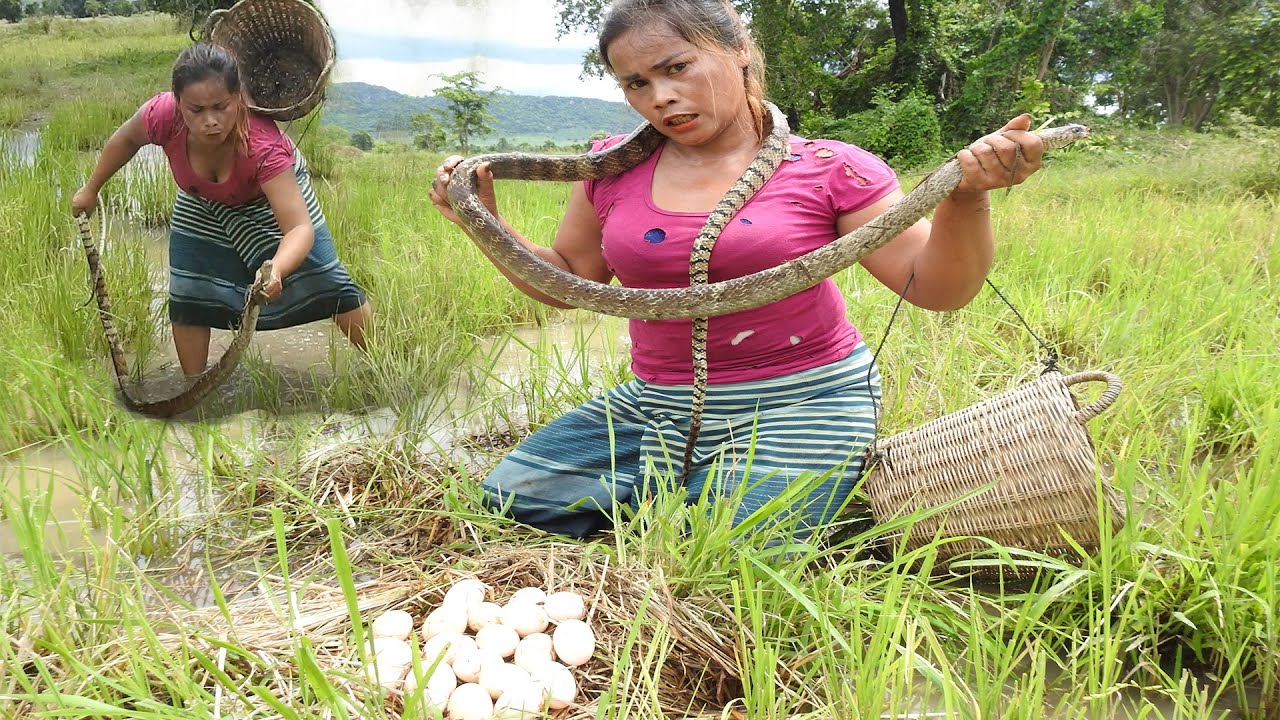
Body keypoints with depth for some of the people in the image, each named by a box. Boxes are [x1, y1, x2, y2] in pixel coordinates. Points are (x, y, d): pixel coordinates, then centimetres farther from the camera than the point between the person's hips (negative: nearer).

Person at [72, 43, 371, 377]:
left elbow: (301, 227, -52)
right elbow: (126, 139, -9)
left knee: (329, 286, -6)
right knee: (187, 300, 0)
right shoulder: (163, 116, -36)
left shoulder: (262, 144, -45)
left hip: (275, 190, -3)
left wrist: (276, 270, -71)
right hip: (203, 202, 3)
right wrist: (91, 189, 2)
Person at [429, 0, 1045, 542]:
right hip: (654, 406, 5)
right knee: (508, 500, -2)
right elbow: (566, 280, 13)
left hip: (799, 405, -4)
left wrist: (966, 195, -27)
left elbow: (936, 288, -8)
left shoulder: (827, 170, -9)